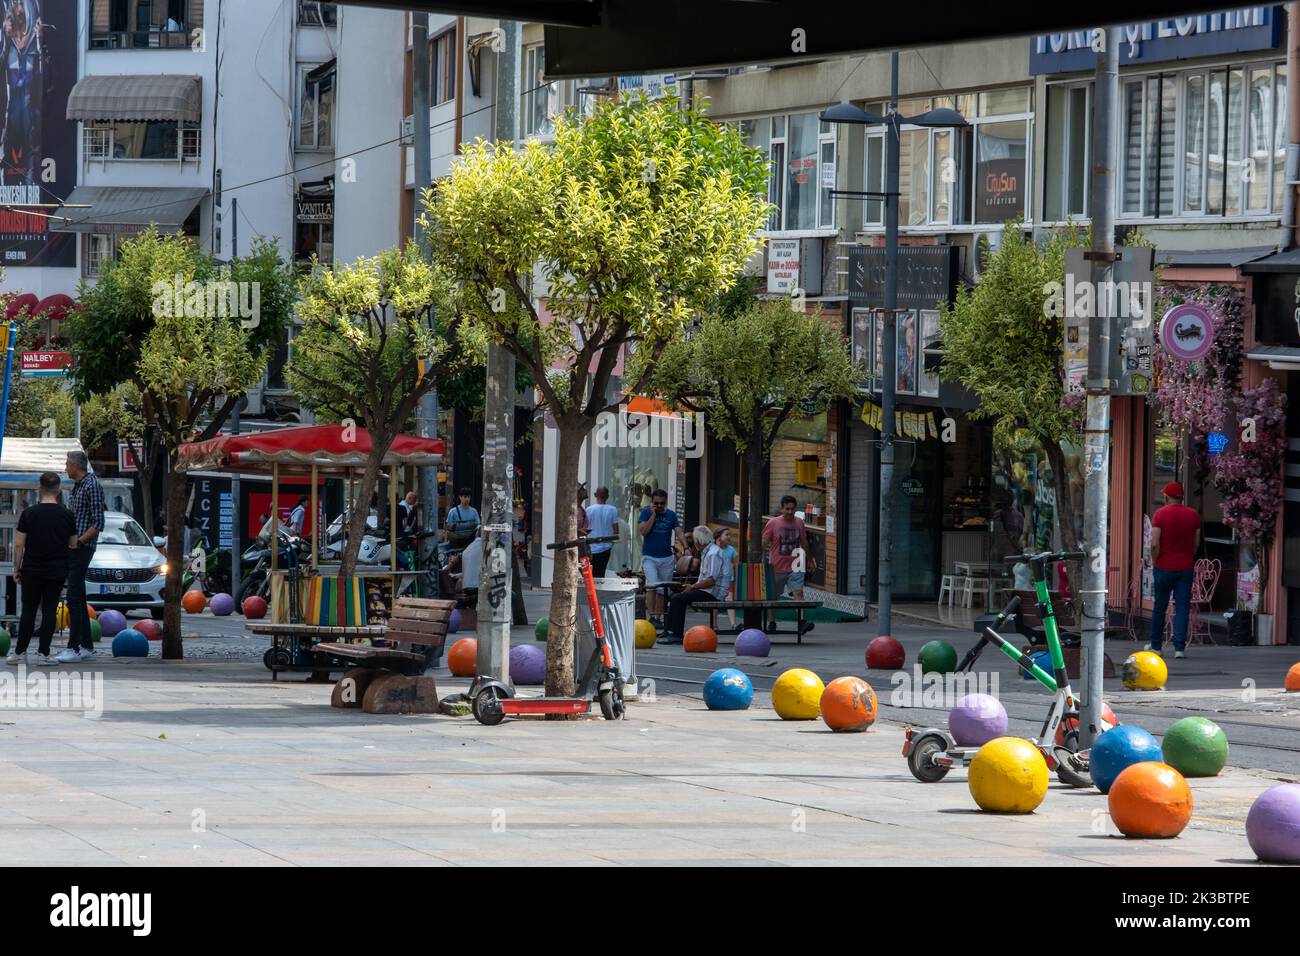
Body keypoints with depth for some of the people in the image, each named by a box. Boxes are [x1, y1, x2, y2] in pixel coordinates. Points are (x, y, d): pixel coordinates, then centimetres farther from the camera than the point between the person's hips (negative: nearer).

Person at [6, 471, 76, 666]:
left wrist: (16, 568, 2)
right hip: (57, 572, 1)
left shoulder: (29, 513, -8)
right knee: (50, 610, 5)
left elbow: (19, 544, -7)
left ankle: (20, 652, 11)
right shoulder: (66, 515, -3)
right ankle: (43, 654, 2)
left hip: (32, 570, -1)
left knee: (29, 611, 7)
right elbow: (72, 545, 4)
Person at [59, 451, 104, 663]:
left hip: (82, 548, -10)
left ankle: (74, 647, -16)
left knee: (74, 597, -13)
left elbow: (98, 524, -17)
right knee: (78, 598, 11)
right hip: (73, 548, 10)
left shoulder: (91, 486, -13)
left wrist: (79, 541, -21)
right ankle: (87, 646, 15)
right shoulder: (77, 486, 16)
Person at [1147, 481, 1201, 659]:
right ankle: (1180, 647, -5)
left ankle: (1156, 645, 19)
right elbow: (1196, 543, 4)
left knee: (1159, 606, 11)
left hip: (1164, 567, -2)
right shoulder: (1193, 515, 1)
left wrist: (1154, 563, 0)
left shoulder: (1160, 514, -9)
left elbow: (1154, 544, -14)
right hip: (1186, 568, 2)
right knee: (1182, 607, 2)